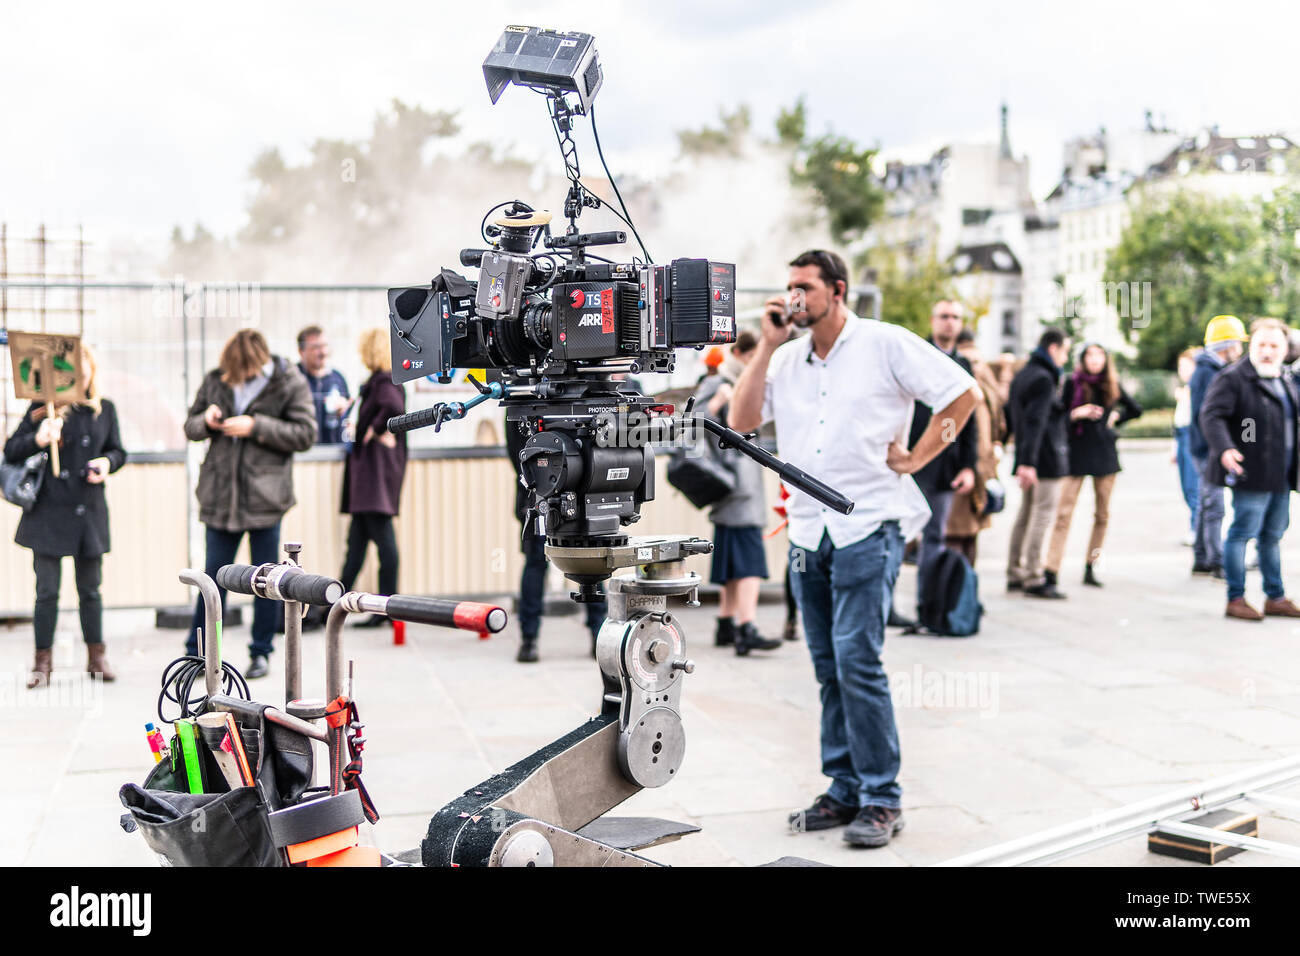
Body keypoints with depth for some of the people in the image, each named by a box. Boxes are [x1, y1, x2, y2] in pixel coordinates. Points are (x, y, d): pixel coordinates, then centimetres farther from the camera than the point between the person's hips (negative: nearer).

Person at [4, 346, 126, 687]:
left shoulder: (104, 410, 5)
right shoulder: (42, 408, -3)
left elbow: (118, 451, 15)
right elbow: (11, 451, -3)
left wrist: (108, 461, -8)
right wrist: (38, 440, -22)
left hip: (89, 510, 2)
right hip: (48, 510, -2)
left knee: (90, 589, 11)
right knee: (47, 591, 2)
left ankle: (96, 656, 23)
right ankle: (43, 662, 12)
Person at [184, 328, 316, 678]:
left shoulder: (290, 384, -5)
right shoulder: (216, 380, 5)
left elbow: (305, 433, -9)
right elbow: (190, 426, 13)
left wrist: (256, 426, -16)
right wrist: (206, 421, -10)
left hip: (265, 498, -2)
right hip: (221, 497, 3)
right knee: (213, 576, 8)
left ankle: (261, 652, 19)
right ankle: (197, 652, 17)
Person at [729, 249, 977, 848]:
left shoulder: (885, 344, -2)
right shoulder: (786, 358, 13)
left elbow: (961, 393, -2)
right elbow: (741, 420, 3)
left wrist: (914, 459, -5)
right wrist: (767, 345, 1)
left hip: (869, 527, -6)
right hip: (807, 531, 6)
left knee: (857, 659, -12)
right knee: (829, 667, 9)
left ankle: (881, 800, -3)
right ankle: (845, 791, 18)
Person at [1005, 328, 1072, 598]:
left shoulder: (1021, 375, 14)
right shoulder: (1043, 379, -15)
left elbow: (1011, 416, 20)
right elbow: (1035, 422, -23)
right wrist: (1027, 462, -27)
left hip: (1030, 461, 10)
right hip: (1047, 460, -10)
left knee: (1025, 514, 15)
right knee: (1043, 516, -7)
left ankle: (1015, 574, 20)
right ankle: (1034, 579, -7)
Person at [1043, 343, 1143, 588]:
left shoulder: (1112, 384, 8)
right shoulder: (1072, 382, 0)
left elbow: (1135, 410, 21)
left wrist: (1116, 418, 9)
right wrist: (1076, 414, -18)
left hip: (1105, 452, 4)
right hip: (1077, 451, -4)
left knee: (1102, 513, 4)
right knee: (1064, 512, -10)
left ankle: (1091, 568, 12)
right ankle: (1051, 570, -13)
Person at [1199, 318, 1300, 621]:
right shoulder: (1232, 378, -9)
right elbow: (1212, 416, -19)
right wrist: (1224, 448, -34)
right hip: (1252, 475, -8)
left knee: (1272, 537, 15)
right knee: (1242, 533, -4)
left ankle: (1275, 598, 23)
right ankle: (1235, 599, 3)